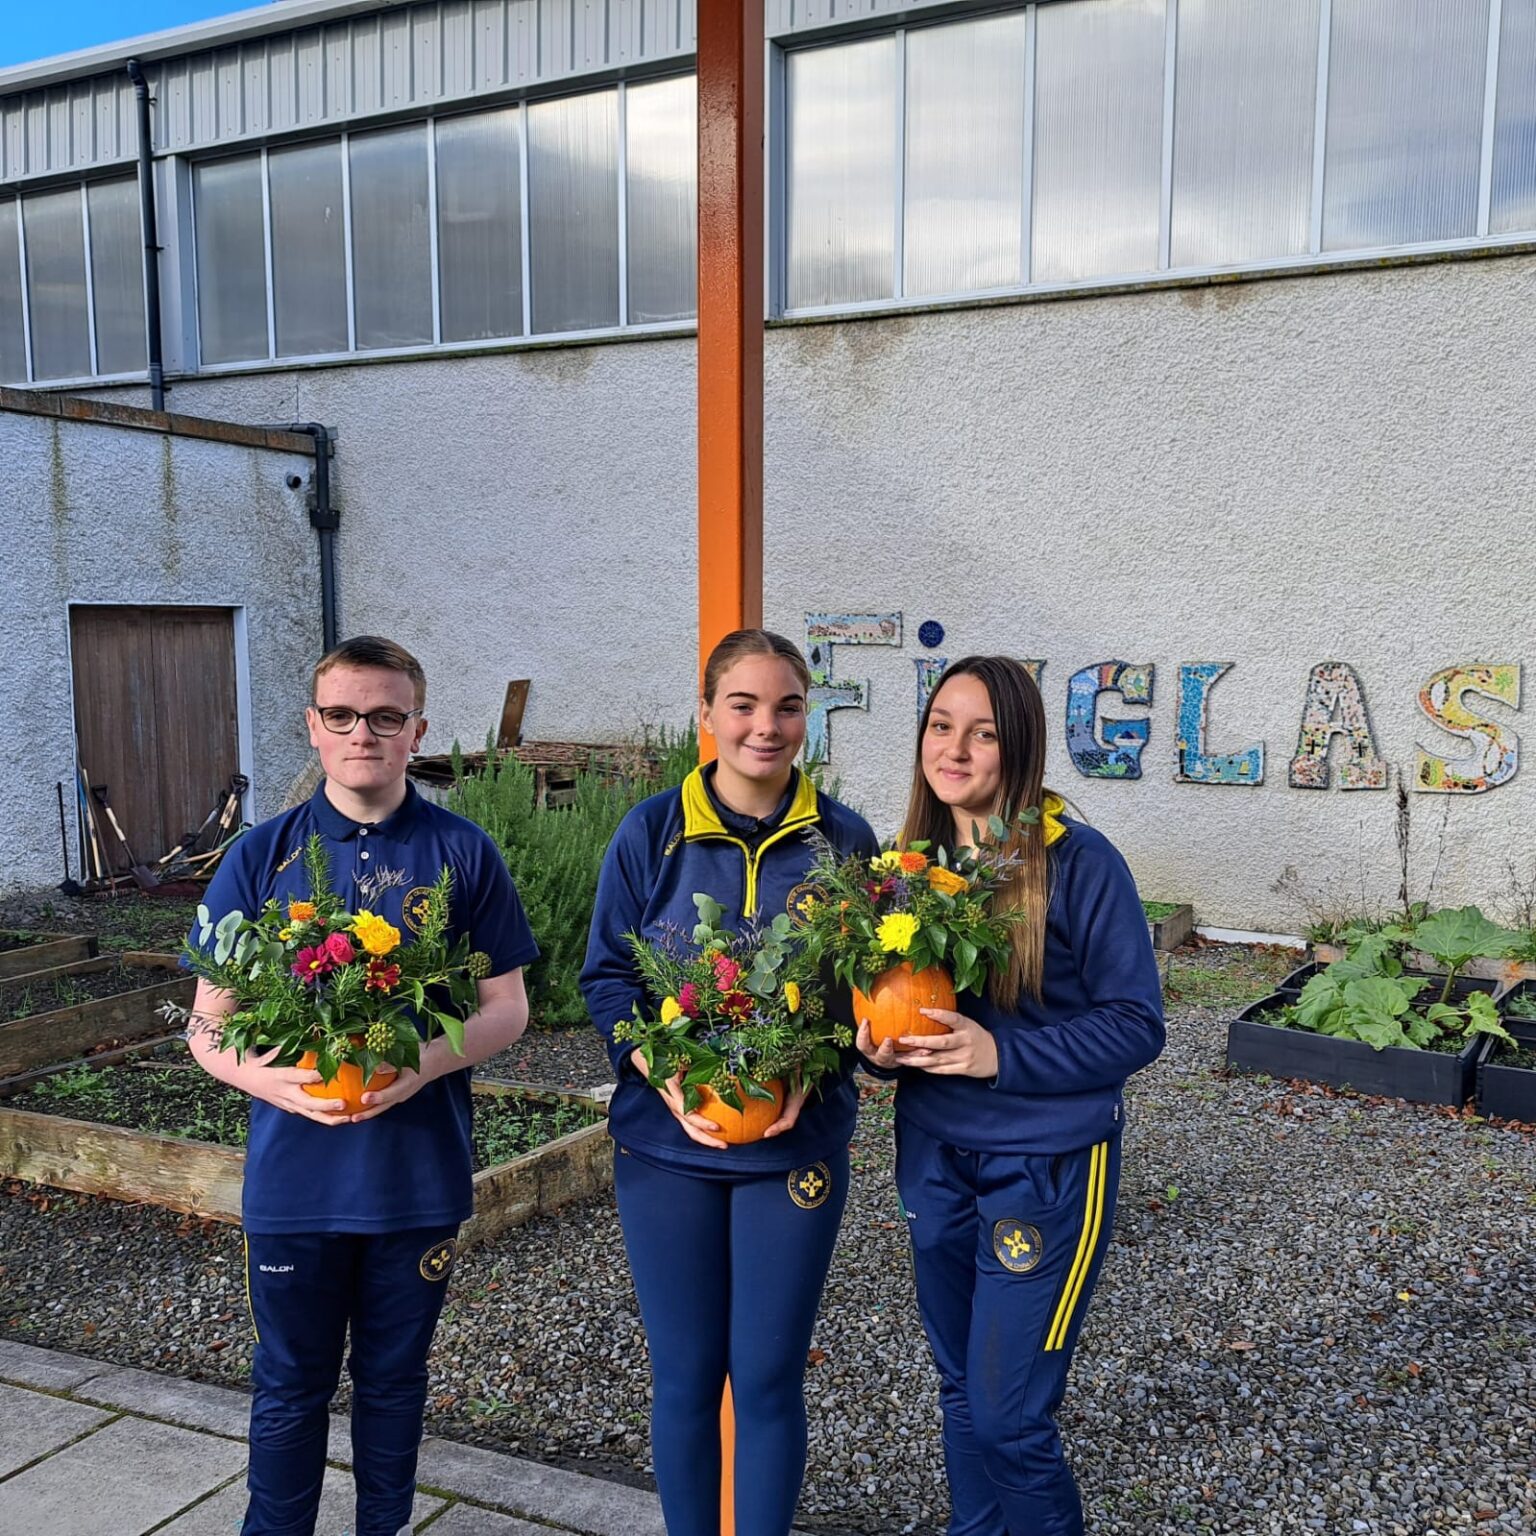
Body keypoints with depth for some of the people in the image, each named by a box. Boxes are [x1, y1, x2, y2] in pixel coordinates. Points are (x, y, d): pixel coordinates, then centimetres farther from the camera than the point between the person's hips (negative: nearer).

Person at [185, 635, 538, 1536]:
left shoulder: (463, 854, -4)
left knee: (395, 1378, 18)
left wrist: (424, 1063, -20)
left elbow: (507, 1008, -2)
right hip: (295, 1177, 0)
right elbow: (210, 1025, 0)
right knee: (290, 1385, 15)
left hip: (422, 1173, 0)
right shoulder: (261, 857, -2)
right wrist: (270, 1079, -21)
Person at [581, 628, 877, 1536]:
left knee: (768, 1377, 8)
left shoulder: (844, 840, -3)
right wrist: (669, 1078, -17)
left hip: (796, 1142, 0)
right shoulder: (652, 831, -4)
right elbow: (608, 976, -1)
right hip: (665, 1141, 0)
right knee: (685, 1375, 12)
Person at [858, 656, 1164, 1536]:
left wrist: (1001, 1054, -25)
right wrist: (883, 1047, -12)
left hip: (1047, 1165, -5)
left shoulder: (1079, 863, -15)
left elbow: (1138, 1025, -13)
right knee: (961, 1392, 19)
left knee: (1008, 1415, 0)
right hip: (936, 1156, 5)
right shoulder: (913, 861, 2)